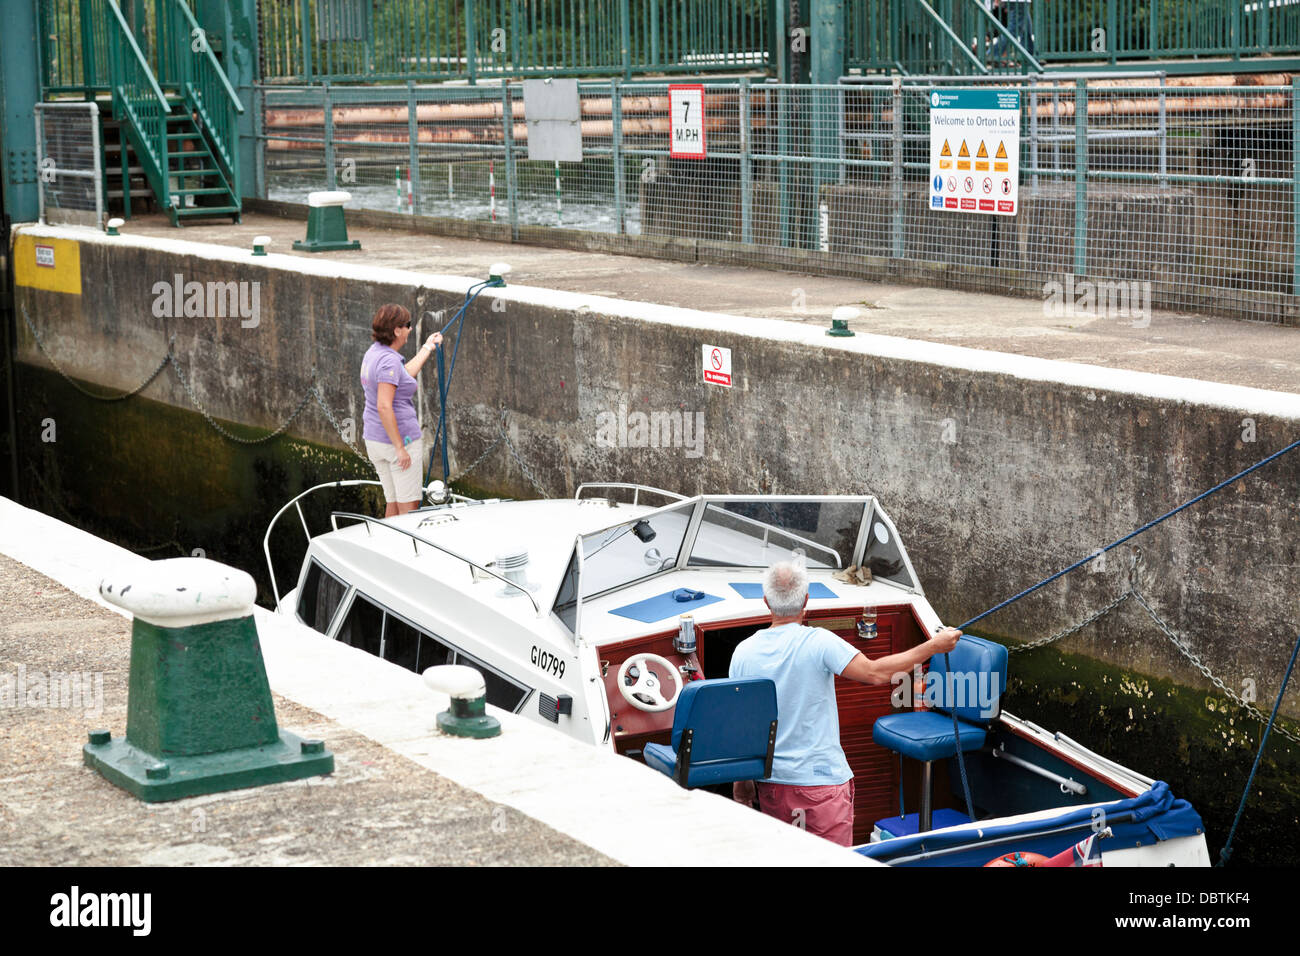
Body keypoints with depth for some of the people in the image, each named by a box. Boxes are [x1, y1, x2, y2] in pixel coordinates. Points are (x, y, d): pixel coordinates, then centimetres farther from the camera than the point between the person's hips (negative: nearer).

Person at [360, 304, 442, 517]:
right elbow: (384, 407, -26)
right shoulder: (389, 360, -21)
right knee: (409, 505, -1)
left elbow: (404, 375, 24)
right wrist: (400, 448, -24)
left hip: (374, 439, 9)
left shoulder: (373, 352, 8)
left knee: (393, 503, 16)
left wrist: (427, 348, 32)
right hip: (401, 437, -9)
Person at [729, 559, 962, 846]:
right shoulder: (817, 642, -15)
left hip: (771, 782, 5)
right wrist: (933, 646, -9)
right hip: (822, 779, -5)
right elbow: (875, 673, -19)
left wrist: (741, 782, 18)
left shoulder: (743, 653, 0)